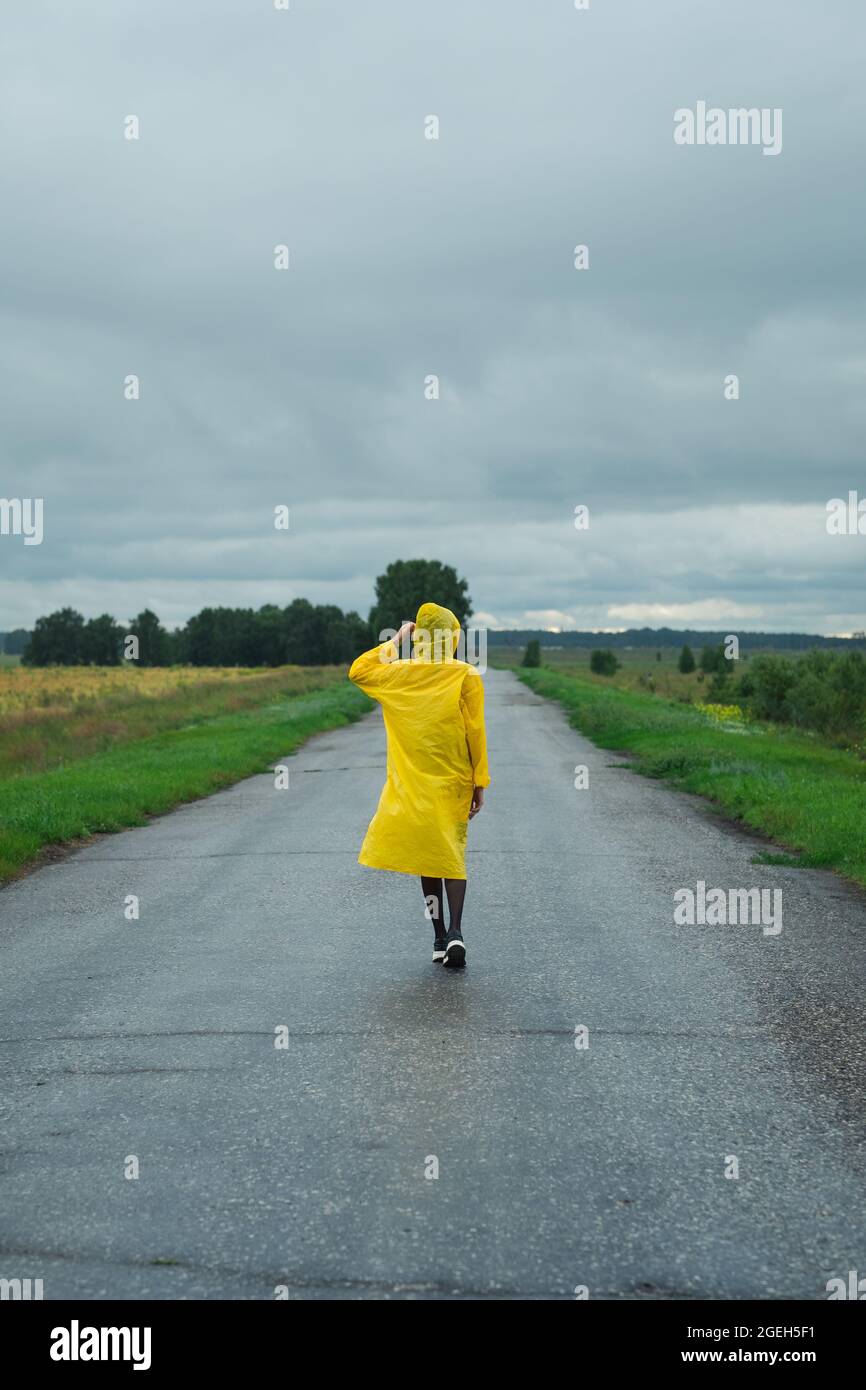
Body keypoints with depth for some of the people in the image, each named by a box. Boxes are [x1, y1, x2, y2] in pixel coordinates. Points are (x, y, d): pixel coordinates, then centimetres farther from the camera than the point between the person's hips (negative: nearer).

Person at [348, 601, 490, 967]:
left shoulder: (399, 673, -3)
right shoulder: (466, 677, -8)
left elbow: (358, 670, 15)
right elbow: (475, 732, -8)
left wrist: (394, 641, 15)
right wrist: (480, 782, -2)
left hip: (412, 784, 1)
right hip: (454, 783, -1)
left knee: (426, 855, 11)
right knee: (452, 852, 6)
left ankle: (440, 937, 11)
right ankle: (454, 930, -14)